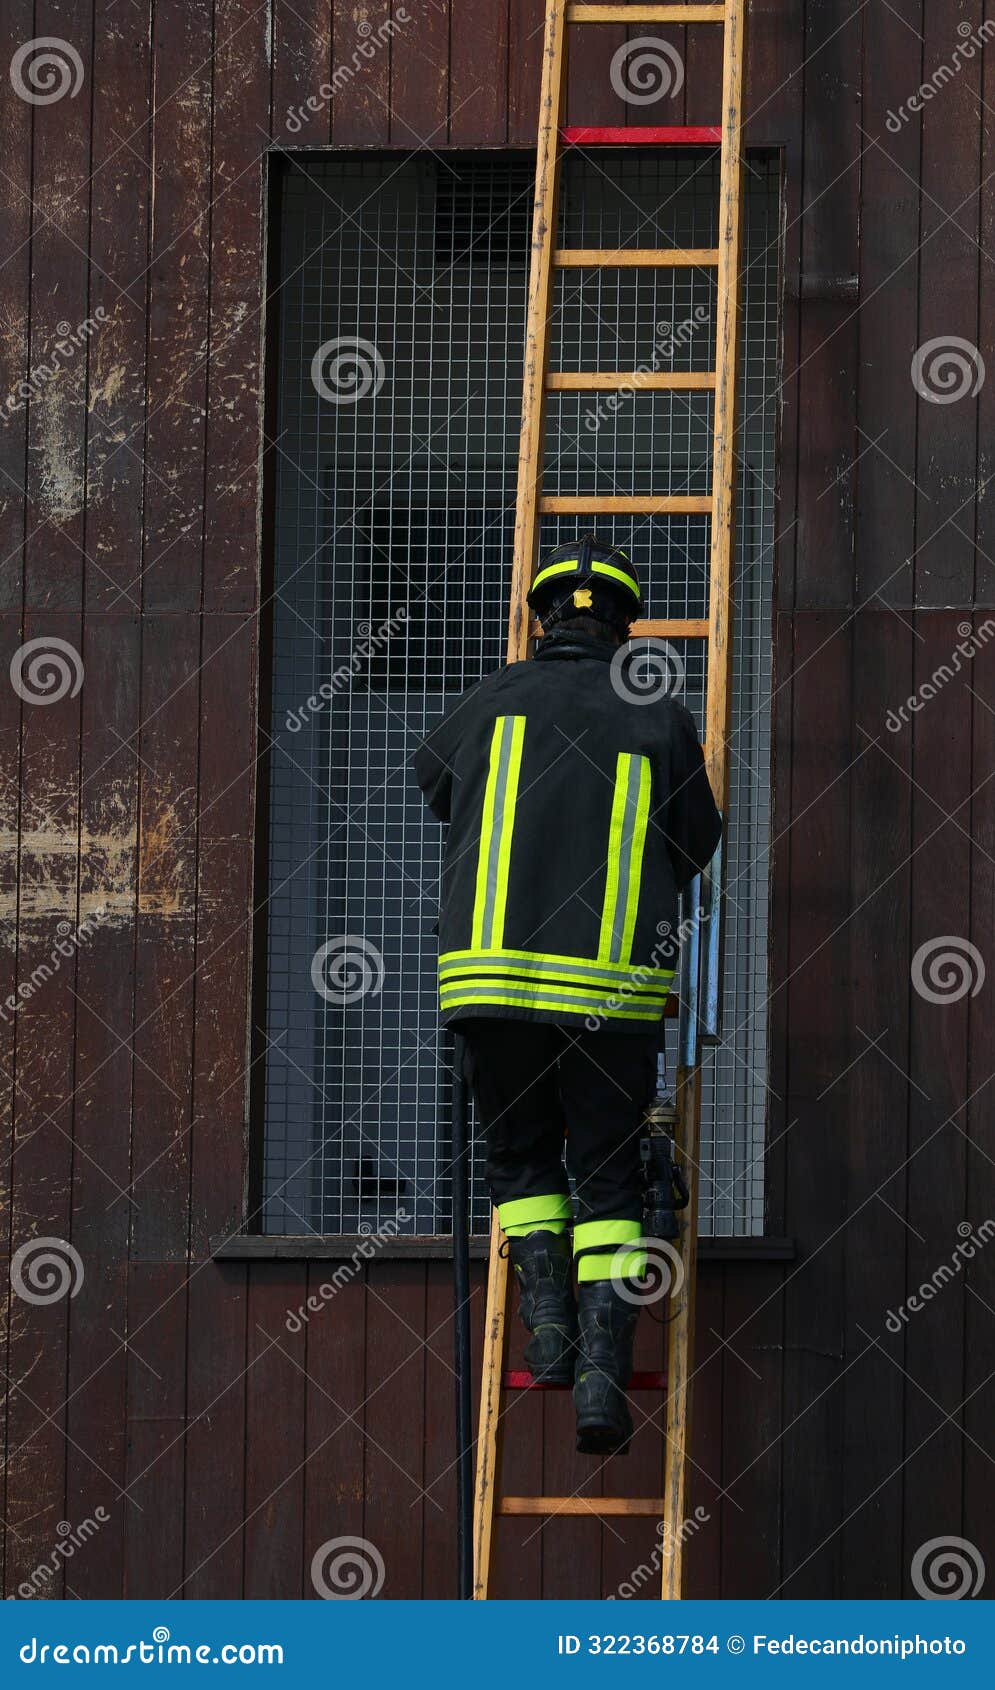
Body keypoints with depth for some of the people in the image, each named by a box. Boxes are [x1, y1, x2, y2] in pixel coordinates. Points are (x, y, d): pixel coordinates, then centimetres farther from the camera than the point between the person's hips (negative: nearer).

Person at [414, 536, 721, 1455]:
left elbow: (434, 773, 28)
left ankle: (548, 1314, 0)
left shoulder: (496, 700, 6)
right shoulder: (661, 722, 4)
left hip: (491, 974, 1)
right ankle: (605, 1373, -6)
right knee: (608, 1180, 7)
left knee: (523, 1160, 20)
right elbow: (695, 848, 16)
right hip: (614, 989, -1)